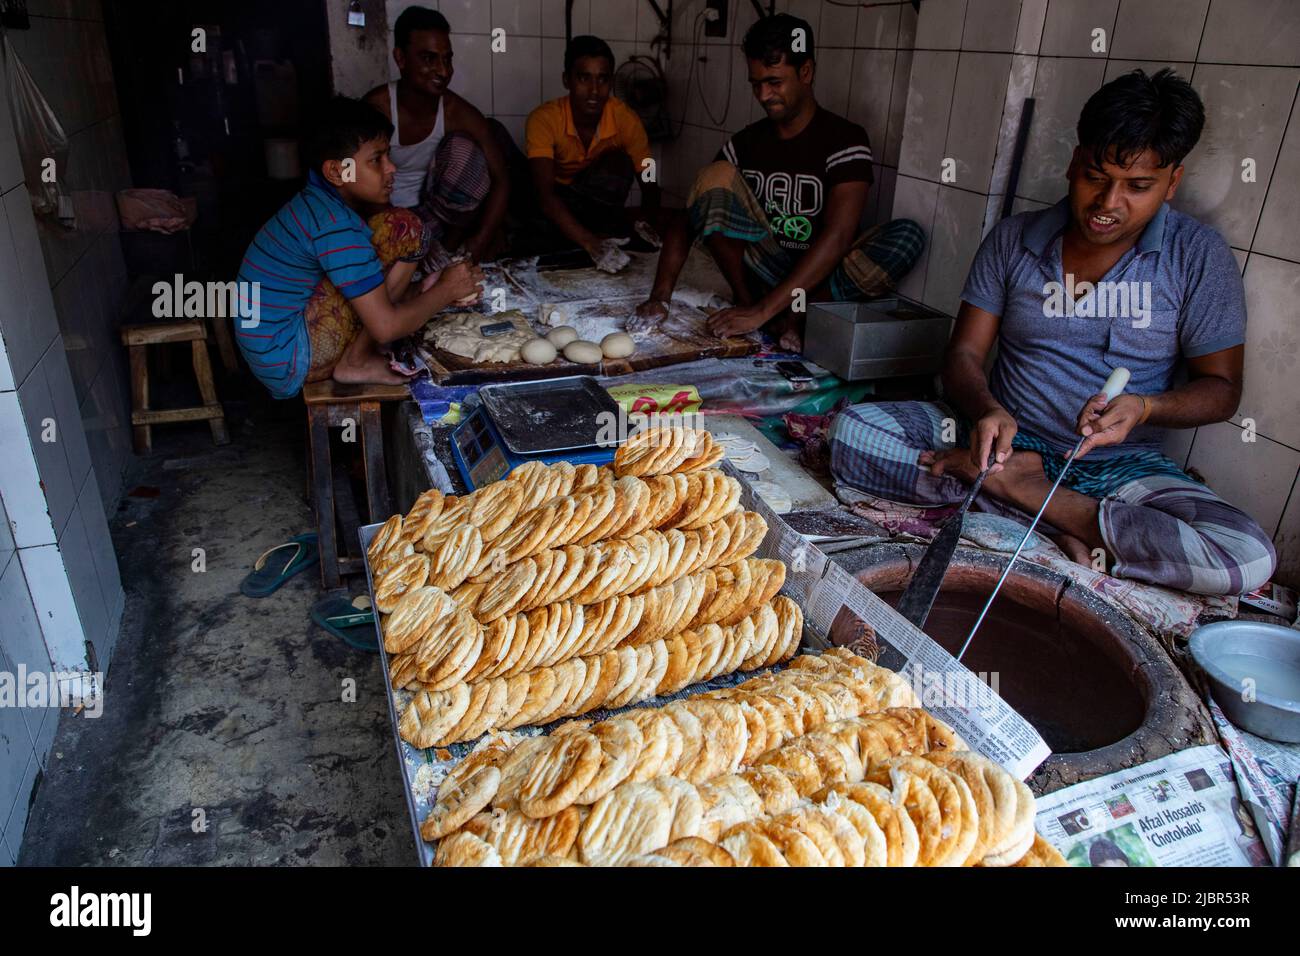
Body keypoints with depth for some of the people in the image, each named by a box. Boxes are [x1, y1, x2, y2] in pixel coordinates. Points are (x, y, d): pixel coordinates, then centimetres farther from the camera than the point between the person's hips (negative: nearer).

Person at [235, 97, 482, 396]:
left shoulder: (317, 203, 9)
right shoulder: (336, 225, -21)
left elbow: (371, 291, 17)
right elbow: (385, 327, -22)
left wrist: (436, 293, 3)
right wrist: (445, 290, -7)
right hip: (289, 362, -10)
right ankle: (356, 362, -9)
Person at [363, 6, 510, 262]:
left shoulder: (459, 113, -11)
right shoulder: (377, 108, -18)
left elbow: (501, 180, -14)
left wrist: (482, 238, -28)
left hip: (436, 213, 3)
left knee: (463, 148, -22)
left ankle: (449, 248, -10)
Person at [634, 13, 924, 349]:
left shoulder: (845, 140, -9)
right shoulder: (744, 144, 4)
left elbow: (837, 236, -23)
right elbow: (687, 223, 0)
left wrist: (764, 310, -33)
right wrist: (660, 295, -19)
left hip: (822, 281, -2)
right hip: (763, 273, 2)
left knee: (907, 235, -30)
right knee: (716, 176, -17)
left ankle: (798, 314, -22)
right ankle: (745, 301, -15)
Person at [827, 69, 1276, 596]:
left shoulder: (1199, 257, -2)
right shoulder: (1012, 239, 2)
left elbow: (1221, 388, 1)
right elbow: (964, 355, -1)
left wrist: (1145, 408, -22)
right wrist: (987, 411, -25)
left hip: (1119, 466, 0)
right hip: (1005, 436, 1)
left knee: (1250, 559, -28)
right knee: (851, 430, -23)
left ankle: (1006, 485, -22)